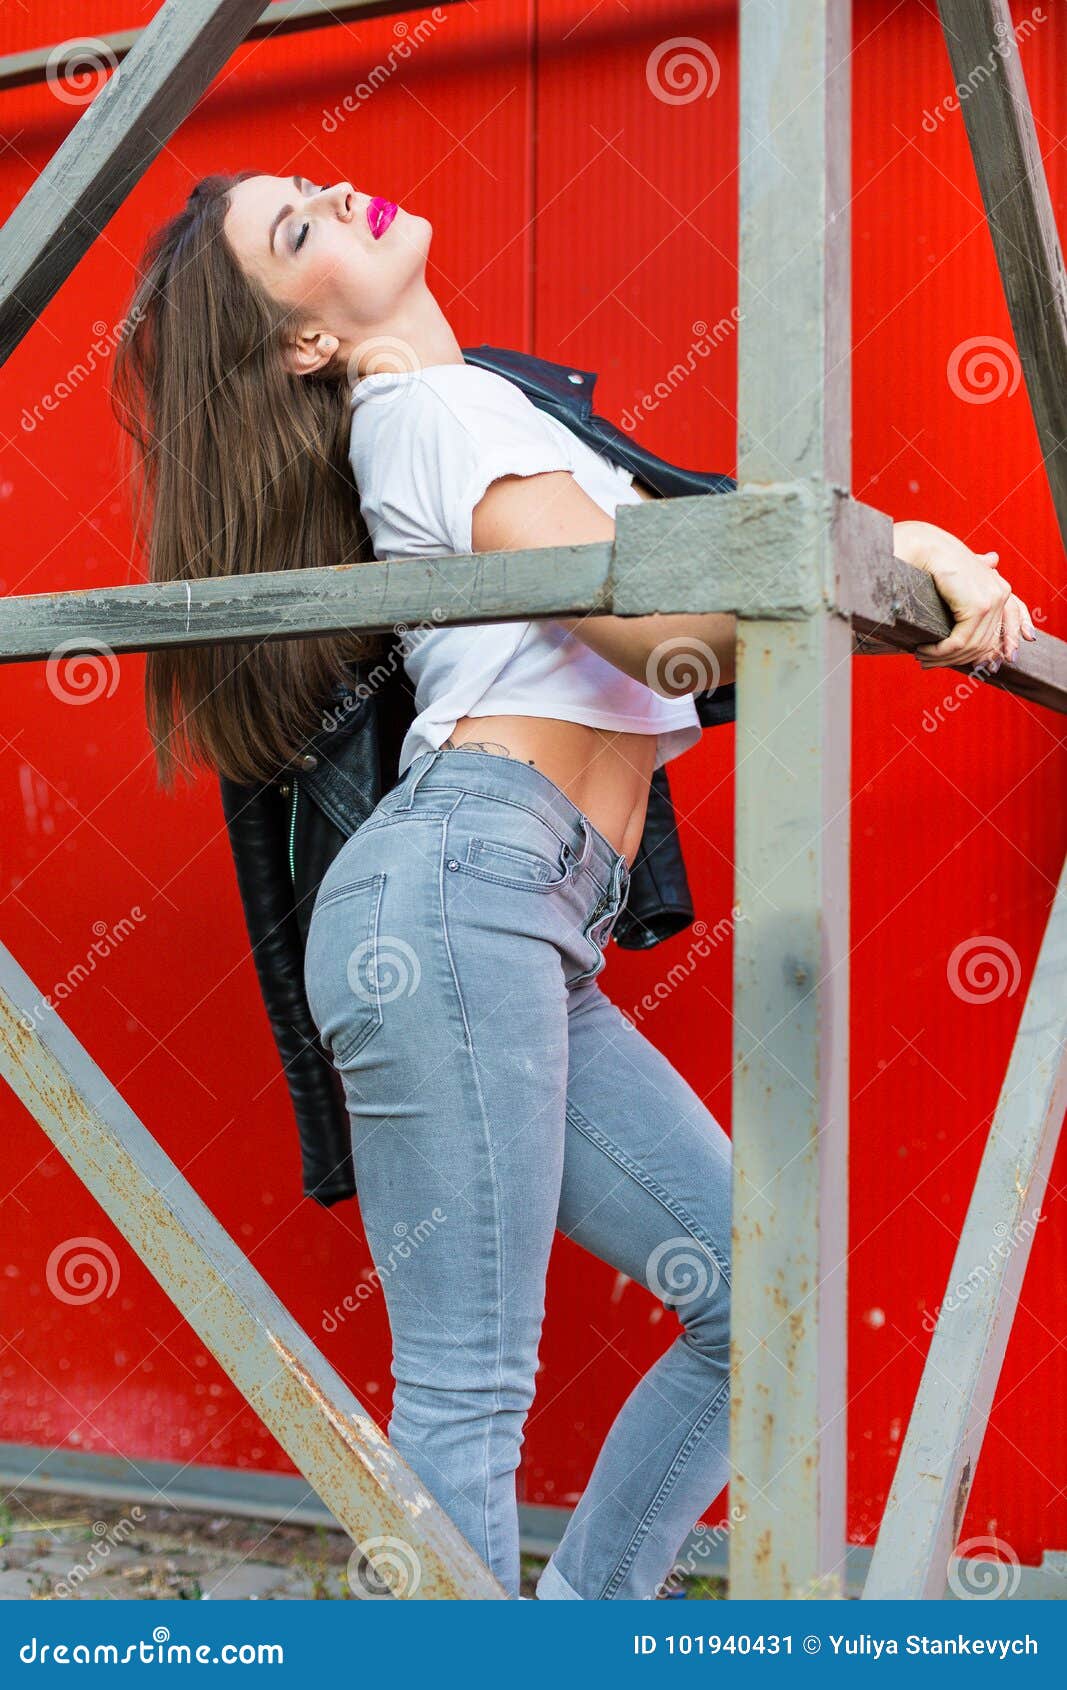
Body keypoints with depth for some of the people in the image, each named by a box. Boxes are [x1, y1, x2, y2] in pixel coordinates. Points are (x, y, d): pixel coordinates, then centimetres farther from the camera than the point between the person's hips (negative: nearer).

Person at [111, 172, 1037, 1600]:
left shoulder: (483, 405, 28)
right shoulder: (431, 407, -1)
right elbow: (657, 627, -14)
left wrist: (916, 554, 12)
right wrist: (901, 551, -10)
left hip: (538, 943, 9)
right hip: (454, 892, -9)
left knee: (759, 1297, 9)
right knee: (470, 1387, -9)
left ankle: (583, 1625, 20)